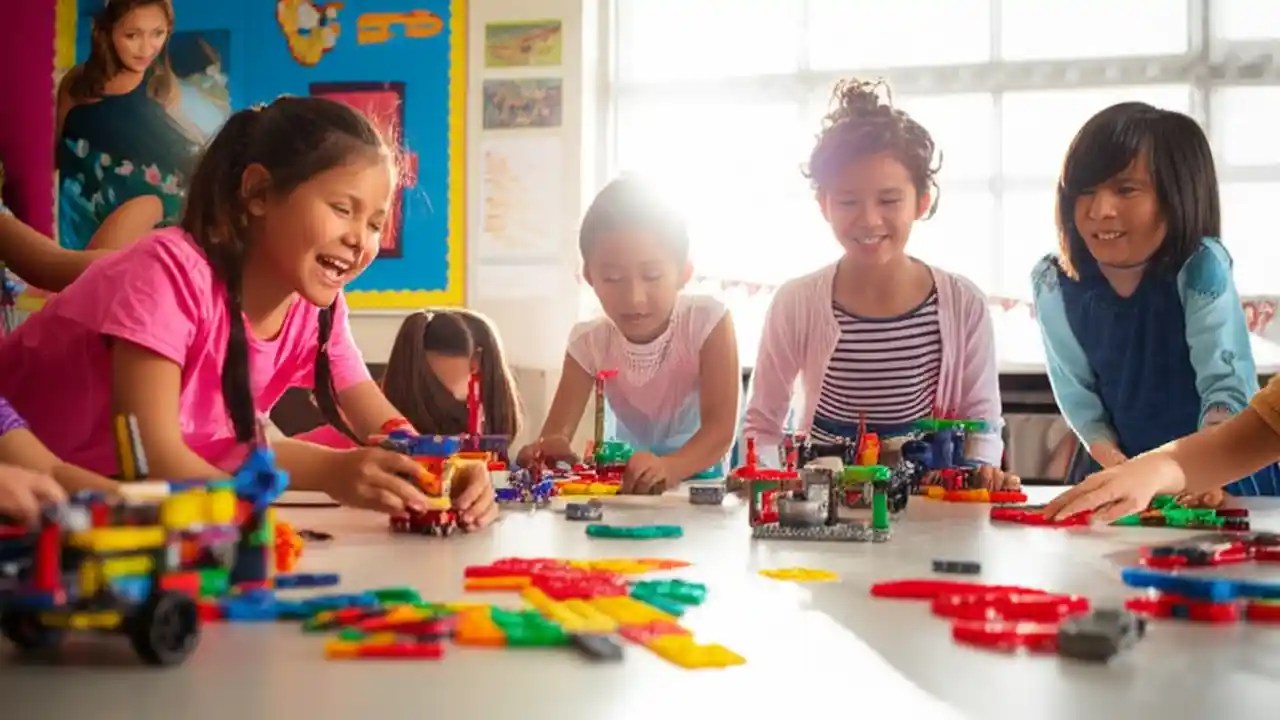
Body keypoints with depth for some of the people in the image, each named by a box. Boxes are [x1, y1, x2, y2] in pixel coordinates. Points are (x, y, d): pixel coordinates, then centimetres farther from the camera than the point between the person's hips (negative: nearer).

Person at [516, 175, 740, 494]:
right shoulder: (590, 342, -10)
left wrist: (669, 467, -47)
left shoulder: (708, 323, -20)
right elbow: (556, 432, -14)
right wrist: (550, 449, -39)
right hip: (626, 482, 3)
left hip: (700, 481, -3)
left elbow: (720, 427, -27)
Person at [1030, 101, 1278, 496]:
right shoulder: (1054, 283, -10)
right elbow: (1076, 391, -6)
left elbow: (1227, 382, -23)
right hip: (1123, 467, 2)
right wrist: (1115, 468, -15)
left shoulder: (1201, 269, -17)